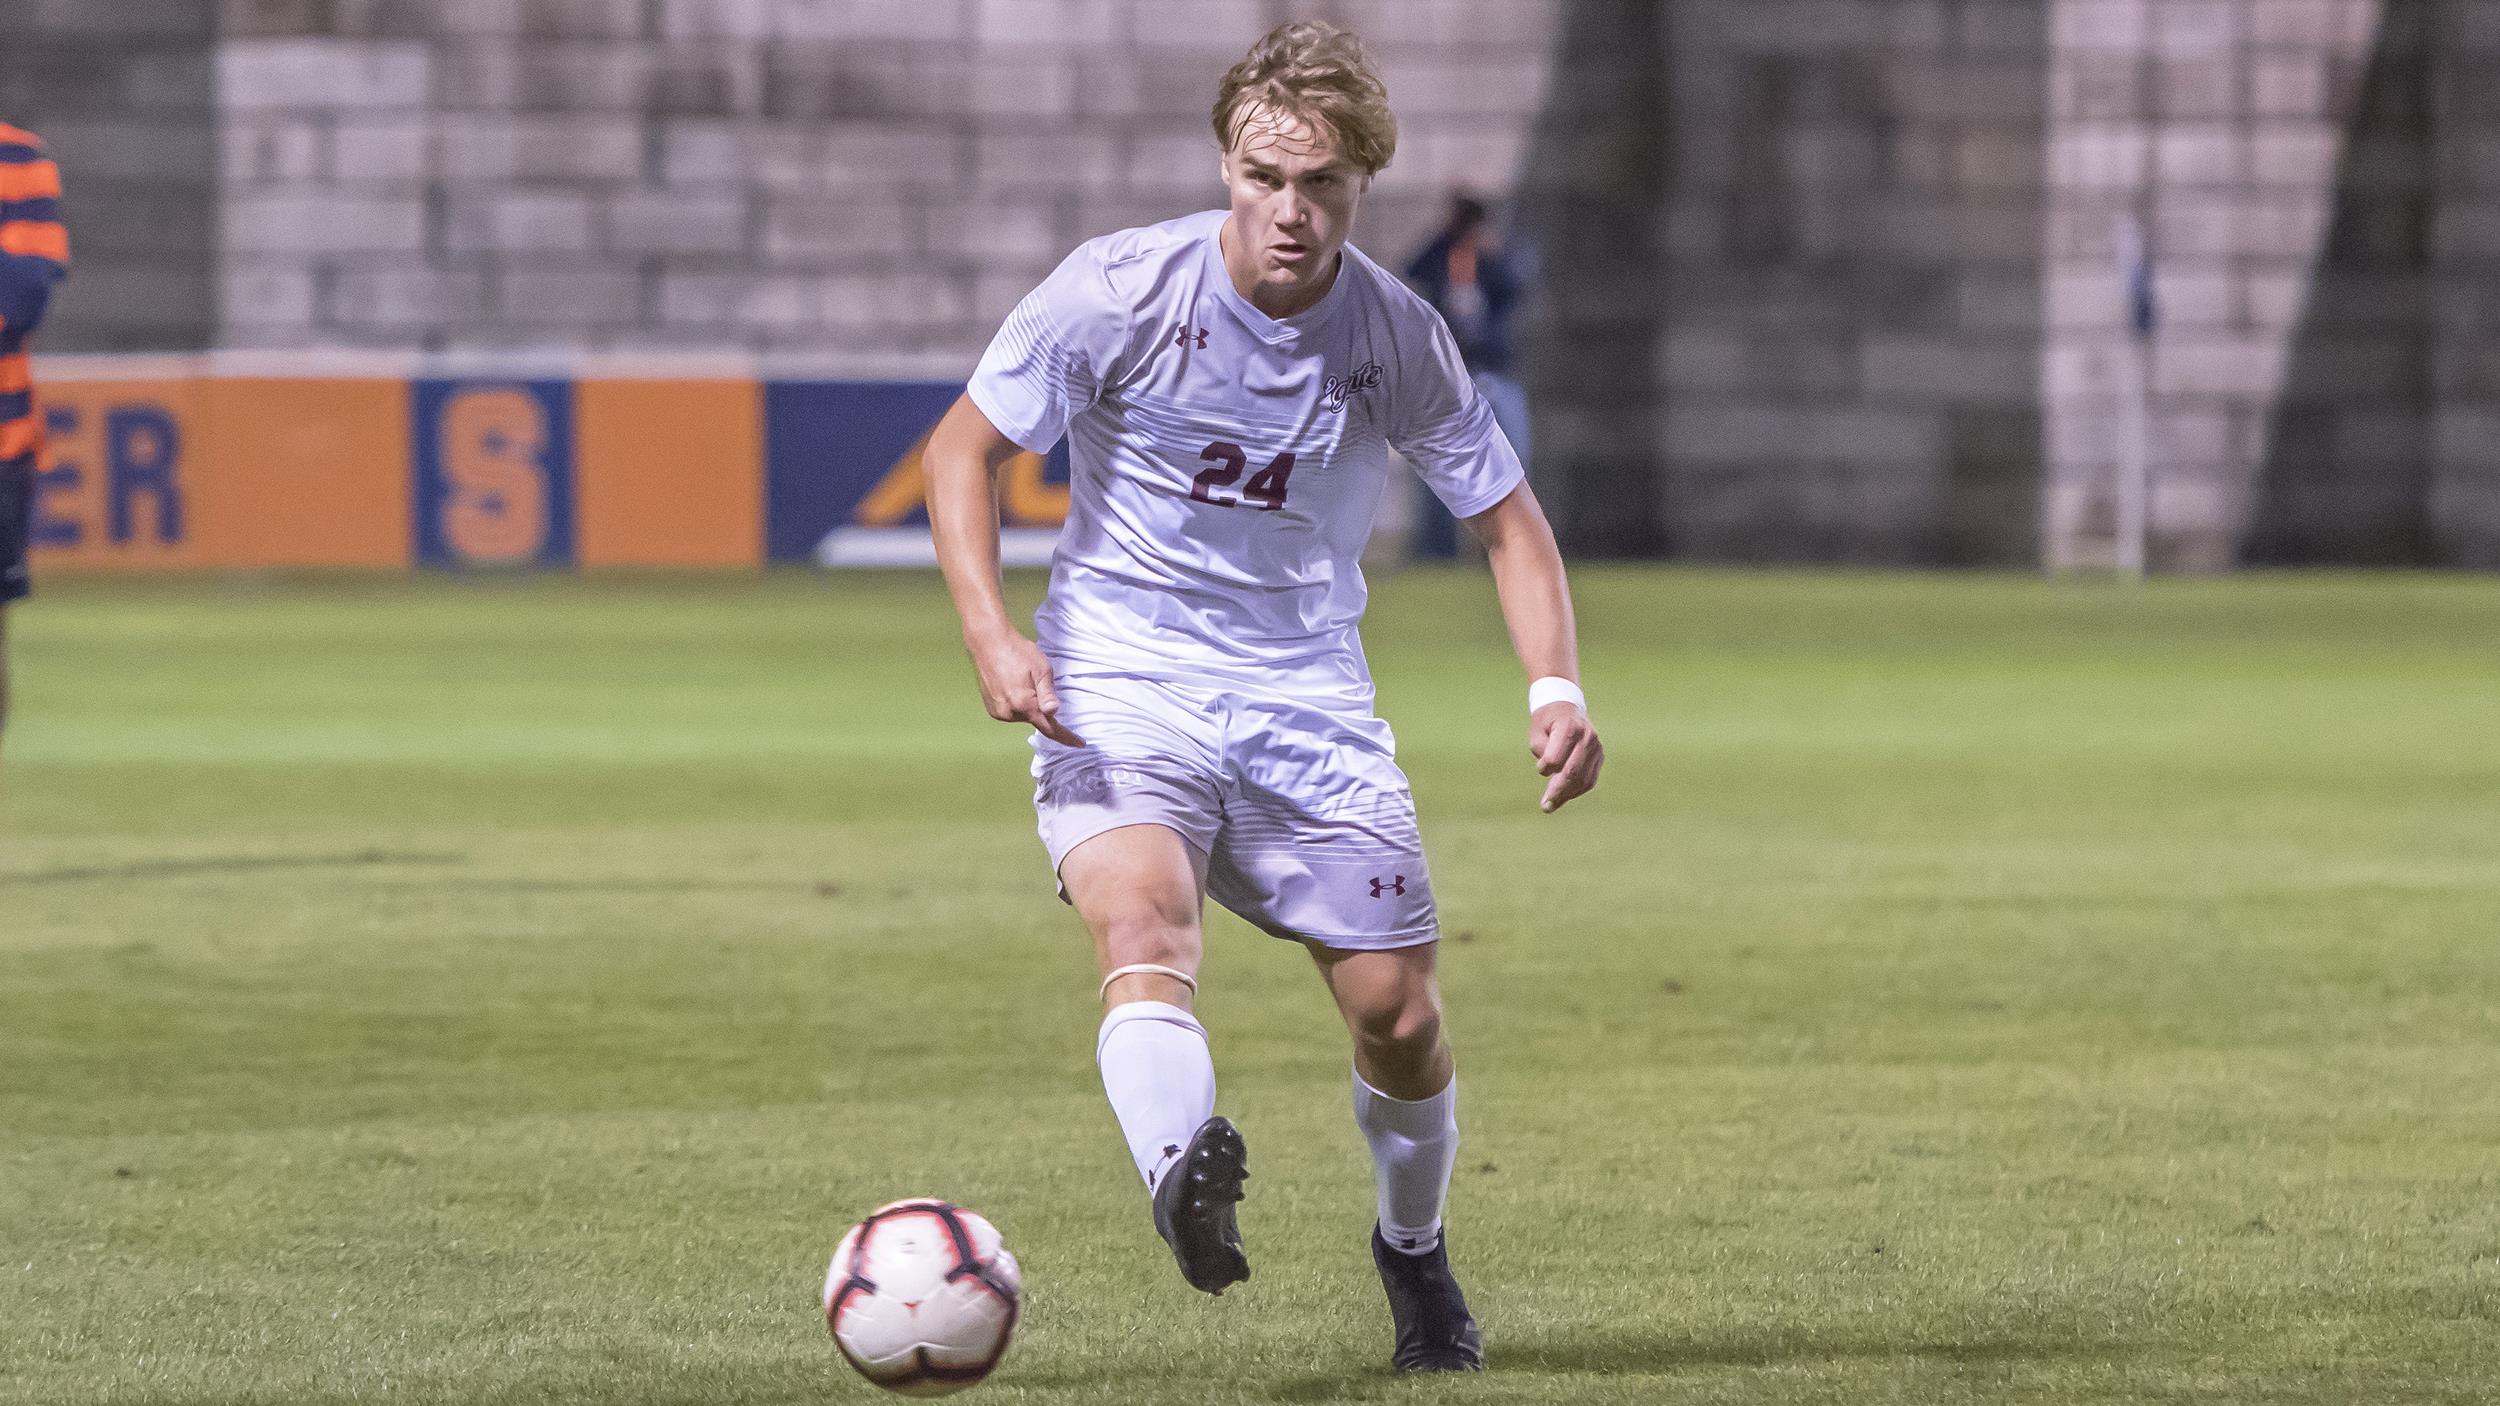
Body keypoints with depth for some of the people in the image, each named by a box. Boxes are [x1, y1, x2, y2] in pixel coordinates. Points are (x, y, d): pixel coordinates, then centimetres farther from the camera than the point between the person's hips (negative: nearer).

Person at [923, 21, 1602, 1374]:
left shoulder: (1396, 335, -5)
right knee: (1144, 916, -32)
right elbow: (964, 447, -4)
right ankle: (1185, 1181, -56)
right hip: (1118, 684, -2)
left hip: (1307, 700, 2)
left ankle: (1414, 1252, 28)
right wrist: (992, 635, -19)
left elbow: (1505, 515, 7)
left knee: (1399, 1013, -1)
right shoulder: (1119, 288, -12)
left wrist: (1556, 688, -10)